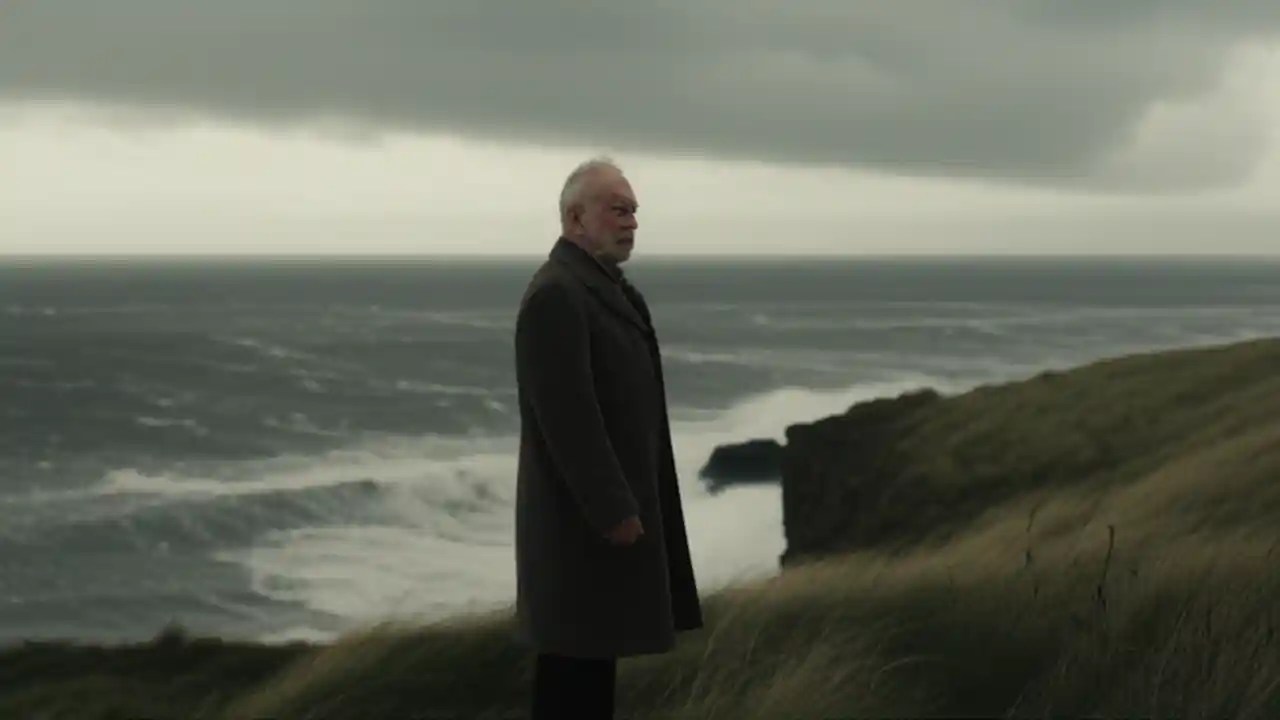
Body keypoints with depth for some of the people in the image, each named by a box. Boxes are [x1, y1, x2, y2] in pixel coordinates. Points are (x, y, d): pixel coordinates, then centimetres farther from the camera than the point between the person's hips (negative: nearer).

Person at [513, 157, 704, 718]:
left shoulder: (605, 285, 14)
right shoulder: (555, 294, -19)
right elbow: (566, 414, -23)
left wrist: (623, 500, 16)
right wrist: (613, 508, -22)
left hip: (609, 501, 10)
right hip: (582, 513, -10)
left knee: (598, 644, 14)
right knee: (573, 652, -4)